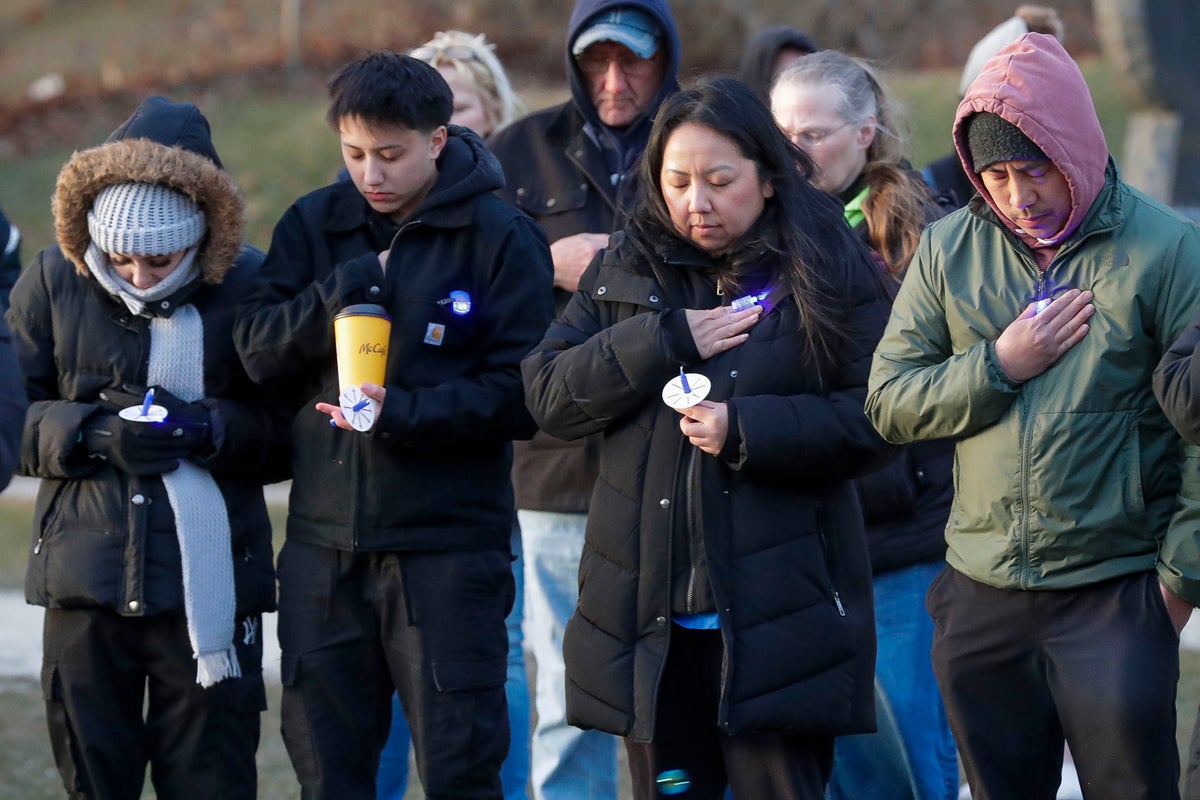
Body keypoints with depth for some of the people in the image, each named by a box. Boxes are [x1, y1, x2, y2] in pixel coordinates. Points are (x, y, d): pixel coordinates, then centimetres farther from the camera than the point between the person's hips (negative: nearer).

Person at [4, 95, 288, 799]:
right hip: (84, 577, 2)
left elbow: (293, 431, -1)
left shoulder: (250, 286, -5)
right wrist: (93, 434, -13)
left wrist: (212, 430, -18)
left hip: (212, 580, -2)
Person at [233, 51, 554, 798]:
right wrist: (329, 300, -17)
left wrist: (404, 413, -21)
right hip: (323, 540, 4)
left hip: (449, 544, -4)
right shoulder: (313, 224, 7)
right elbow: (257, 346, 1)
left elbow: (522, 394, -9)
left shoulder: (502, 237, -5)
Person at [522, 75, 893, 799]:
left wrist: (746, 431, -18)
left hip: (777, 616, -4)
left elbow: (871, 423, -7)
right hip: (649, 612, 4)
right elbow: (548, 394, 1)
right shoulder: (625, 269, 10)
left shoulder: (828, 274, -1)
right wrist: (664, 340, -10)